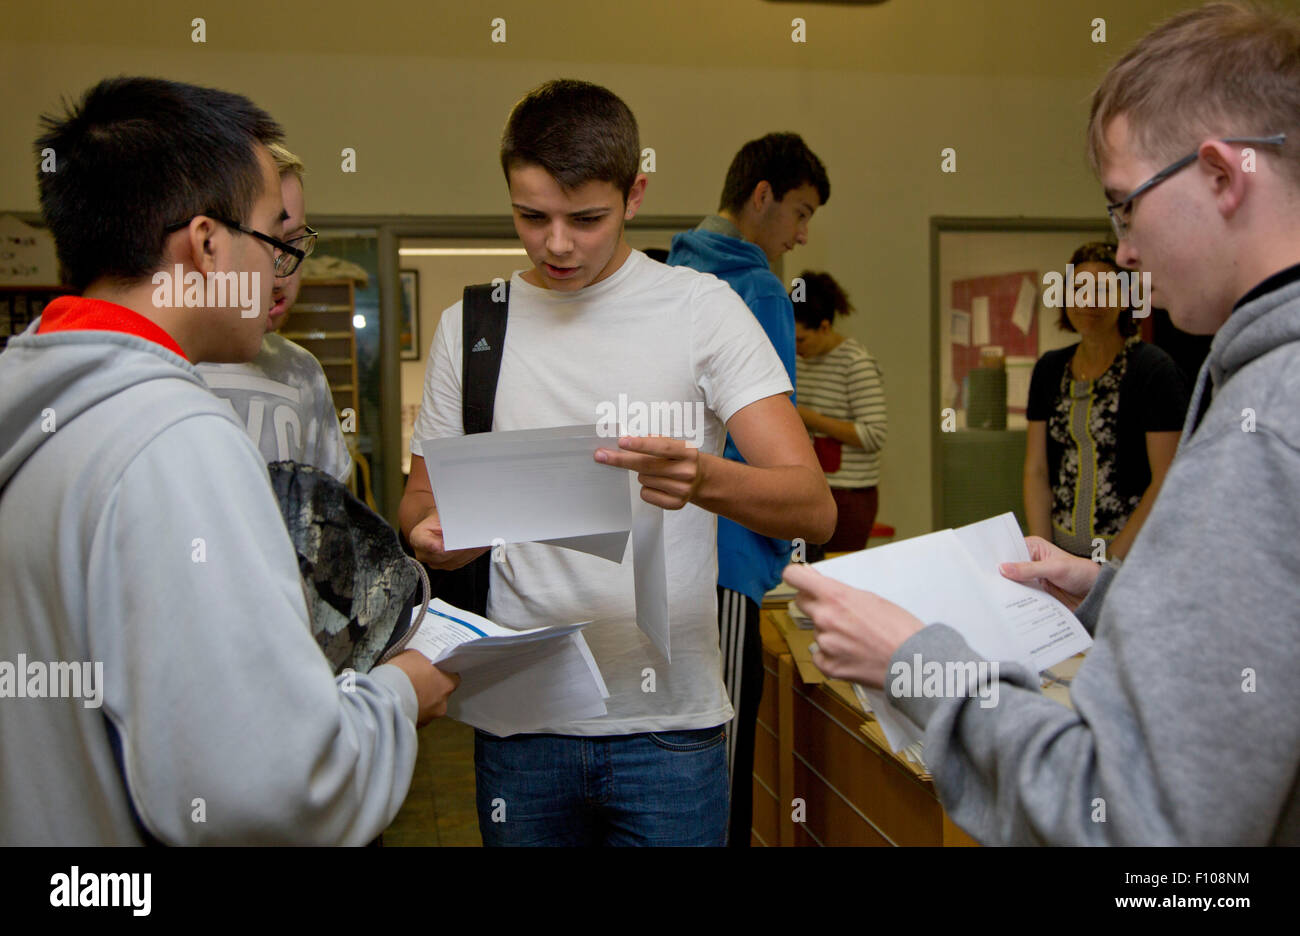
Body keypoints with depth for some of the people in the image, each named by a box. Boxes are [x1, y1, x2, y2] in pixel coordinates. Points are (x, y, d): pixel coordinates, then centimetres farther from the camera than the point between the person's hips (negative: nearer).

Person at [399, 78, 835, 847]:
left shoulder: (700, 308, -4)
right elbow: (422, 500, 13)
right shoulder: (470, 325, 5)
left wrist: (703, 480, -31)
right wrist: (432, 535, -11)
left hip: (671, 721, -2)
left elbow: (814, 507, -11)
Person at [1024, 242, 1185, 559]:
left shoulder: (1154, 369, -5)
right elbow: (1036, 470, 8)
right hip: (1063, 551, 4)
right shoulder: (1049, 369, 10)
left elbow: (1168, 482, -10)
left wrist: (1110, 562, -12)